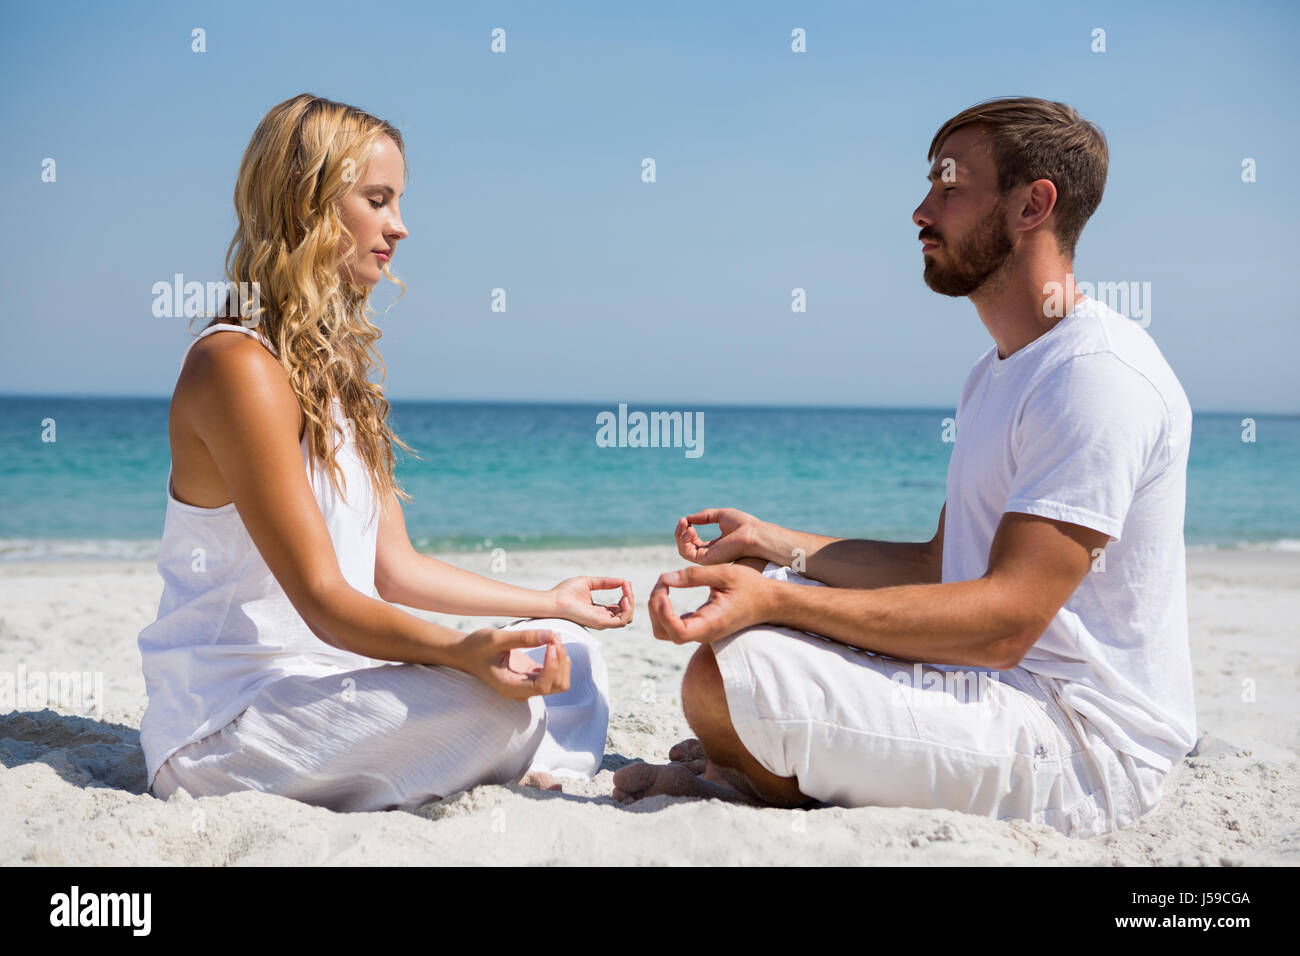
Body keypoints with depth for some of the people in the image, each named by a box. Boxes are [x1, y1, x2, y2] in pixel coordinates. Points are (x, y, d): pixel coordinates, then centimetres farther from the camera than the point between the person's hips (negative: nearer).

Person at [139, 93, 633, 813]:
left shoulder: (336, 368, 14)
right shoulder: (239, 367, -17)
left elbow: (395, 568, 12)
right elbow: (322, 598, -22)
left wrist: (551, 604, 15)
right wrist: (461, 653, -38)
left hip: (323, 684, 10)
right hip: (225, 722, -10)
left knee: (568, 651, 4)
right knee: (500, 706, -29)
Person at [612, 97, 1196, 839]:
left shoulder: (1097, 374, -18)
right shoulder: (999, 373, 17)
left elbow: (1006, 619, -25)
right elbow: (942, 567, 17)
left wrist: (777, 601, -28)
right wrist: (781, 547, 7)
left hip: (1082, 746, -10)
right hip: (1006, 687, 10)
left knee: (725, 674, -22)